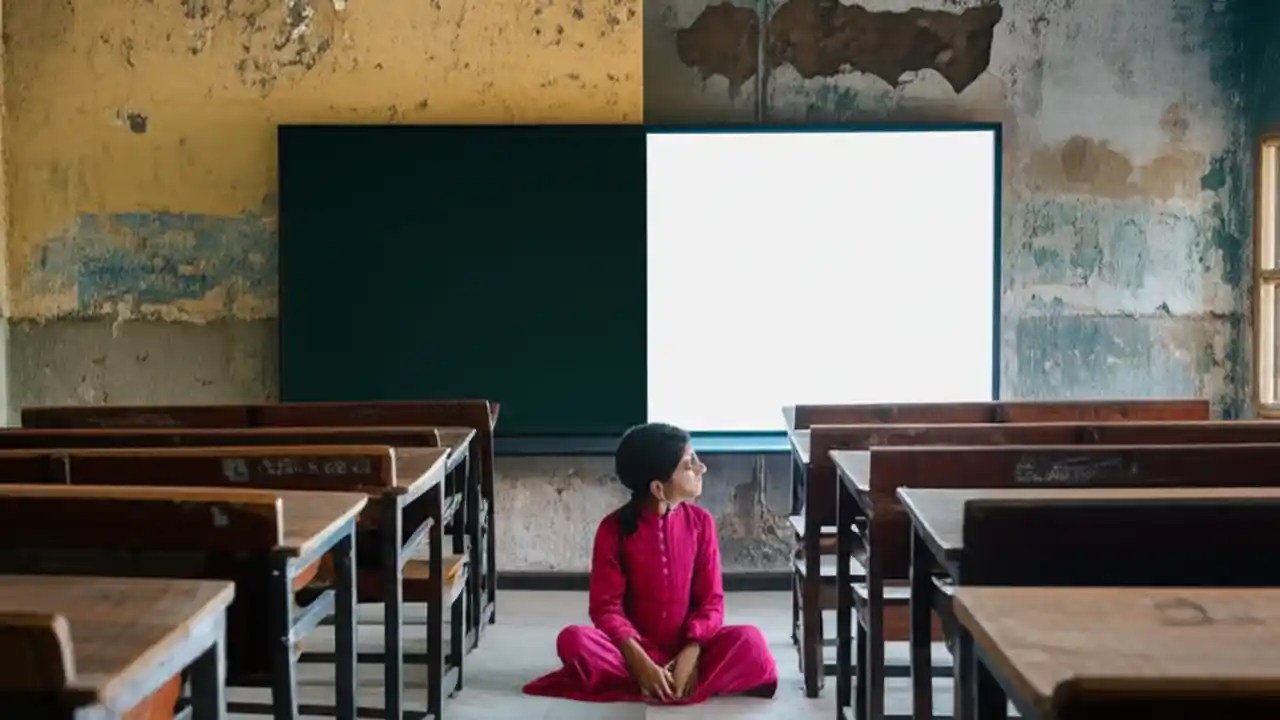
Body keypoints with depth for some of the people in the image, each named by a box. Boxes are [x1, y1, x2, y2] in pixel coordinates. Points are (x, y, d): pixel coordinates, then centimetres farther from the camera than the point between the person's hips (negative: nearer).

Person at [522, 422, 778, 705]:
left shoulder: (700, 522, -2)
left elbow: (711, 600, -3)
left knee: (750, 642, -28)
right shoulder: (614, 528, -8)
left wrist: (691, 654, -20)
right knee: (573, 640, -31)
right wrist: (640, 663, -25)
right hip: (635, 648, -1)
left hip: (689, 647, 1)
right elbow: (606, 606, -10)